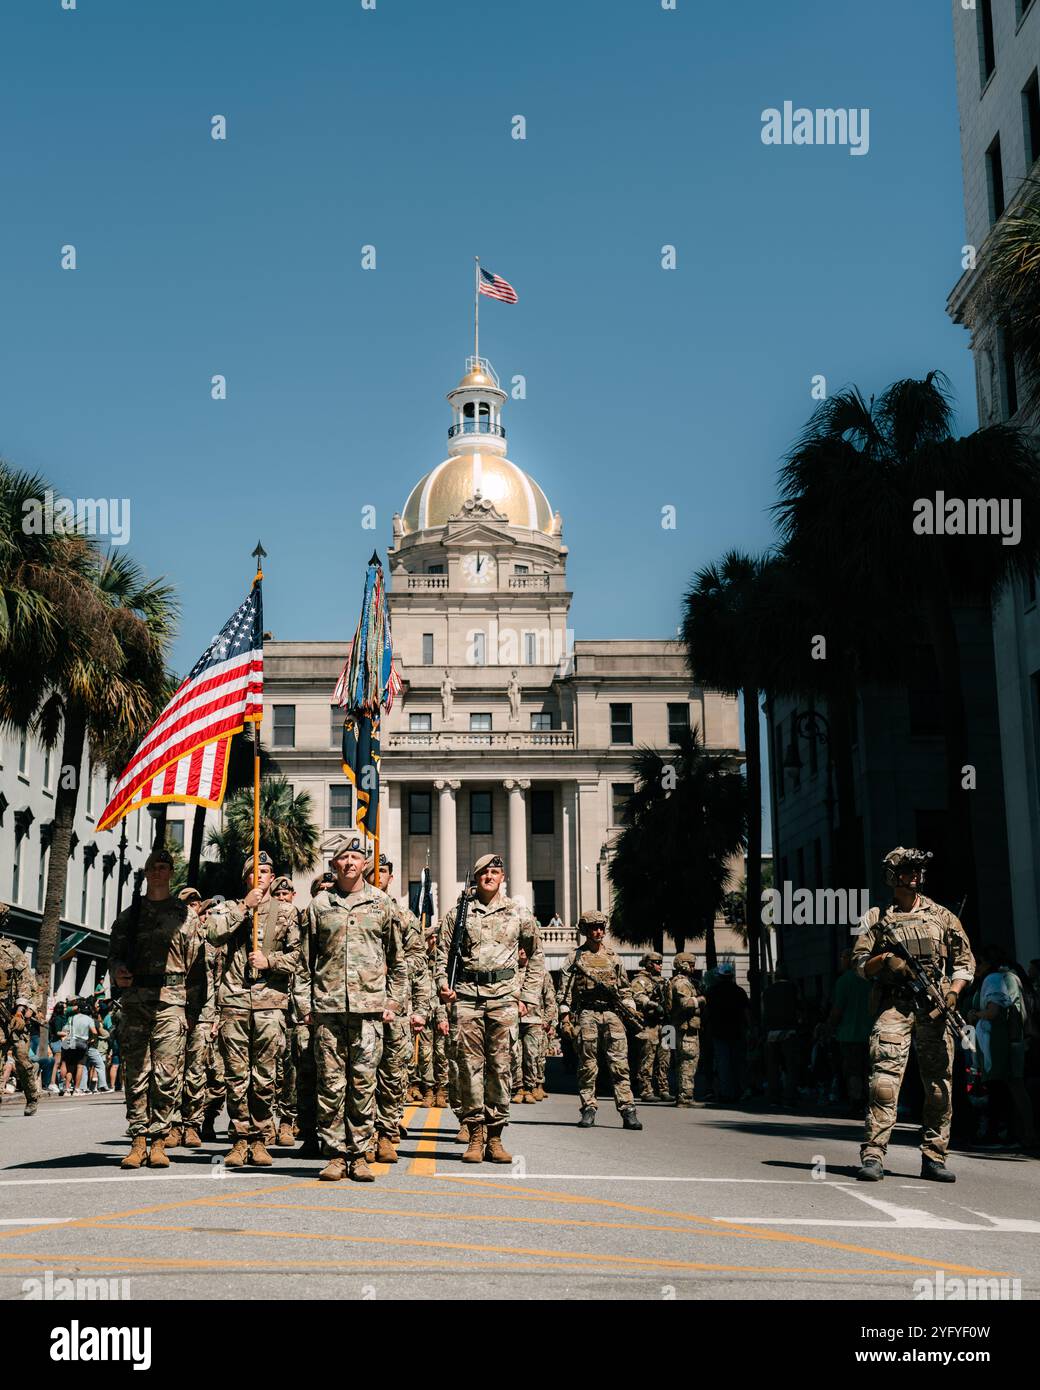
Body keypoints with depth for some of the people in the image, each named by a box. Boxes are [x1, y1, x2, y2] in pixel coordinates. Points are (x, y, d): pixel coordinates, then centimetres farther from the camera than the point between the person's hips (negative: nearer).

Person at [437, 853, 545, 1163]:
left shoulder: (519, 913, 11)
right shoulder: (458, 913, 10)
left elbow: (536, 956, 16)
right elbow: (443, 953, 12)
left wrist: (529, 996, 8)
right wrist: (443, 985, -5)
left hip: (504, 996, 0)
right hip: (466, 995, 0)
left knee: (501, 1065, 0)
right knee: (469, 1064, -2)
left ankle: (495, 1138, 7)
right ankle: (475, 1136, 5)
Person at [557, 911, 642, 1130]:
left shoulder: (613, 957, 17)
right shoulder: (575, 958, 6)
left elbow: (624, 988, 22)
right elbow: (565, 991, 3)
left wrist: (631, 1009, 9)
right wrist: (565, 1017, -6)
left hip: (611, 1014, 2)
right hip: (586, 1015, -2)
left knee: (620, 1064, -5)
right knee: (587, 1065, 1)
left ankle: (627, 1110, -6)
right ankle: (588, 1109, 8)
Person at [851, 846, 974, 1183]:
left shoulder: (941, 915, 15)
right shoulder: (876, 918, 11)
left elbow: (965, 961, 14)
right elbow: (859, 963, 8)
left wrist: (953, 991, -3)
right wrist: (884, 960, -11)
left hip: (933, 1009, 2)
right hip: (893, 1007, -2)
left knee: (939, 1085, 2)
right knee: (885, 1078, -14)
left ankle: (934, 1158, 11)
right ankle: (873, 1156, -15)